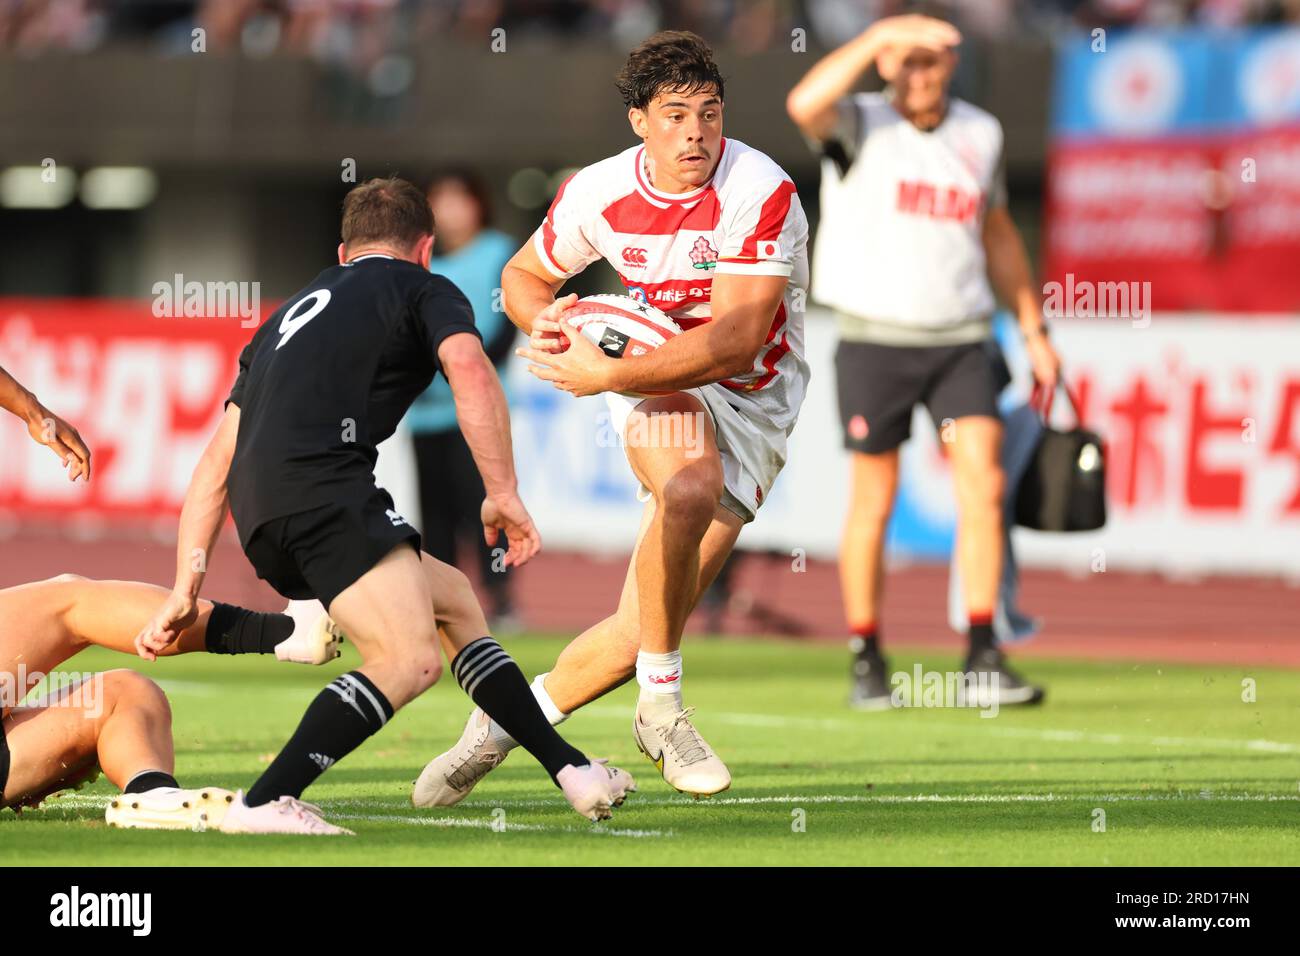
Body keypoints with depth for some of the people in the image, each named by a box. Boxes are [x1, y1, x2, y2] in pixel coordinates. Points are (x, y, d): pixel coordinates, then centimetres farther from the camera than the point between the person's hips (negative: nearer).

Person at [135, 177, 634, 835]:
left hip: (263, 521, 8)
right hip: (321, 490, -8)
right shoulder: (423, 290, 16)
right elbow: (469, 370, -8)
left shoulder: (296, 310, 35)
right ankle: (264, 805, -28)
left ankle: (570, 770, 20)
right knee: (410, 660, -18)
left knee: (453, 599, 21)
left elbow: (215, 464, 30)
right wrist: (502, 493, -11)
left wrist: (185, 589, 28)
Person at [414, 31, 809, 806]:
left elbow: (736, 340, -29)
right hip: (659, 383, 1)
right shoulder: (599, 194, -9)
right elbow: (525, 274, 11)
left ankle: (510, 718, 21)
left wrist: (608, 376, -33)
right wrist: (544, 321, -13)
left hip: (754, 404, -1)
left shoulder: (764, 193, -22)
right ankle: (660, 708, -22)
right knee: (689, 489, -38)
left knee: (638, 636, -7)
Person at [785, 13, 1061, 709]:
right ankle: (866, 664, 13)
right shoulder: (861, 126, -6)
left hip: (960, 339, 3)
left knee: (983, 484, -9)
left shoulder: (979, 134, 8)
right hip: (874, 339, -3)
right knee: (873, 500, 2)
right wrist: (881, 35, -34)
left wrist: (1033, 328, 19)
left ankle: (982, 657, -5)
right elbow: (804, 105, -30)